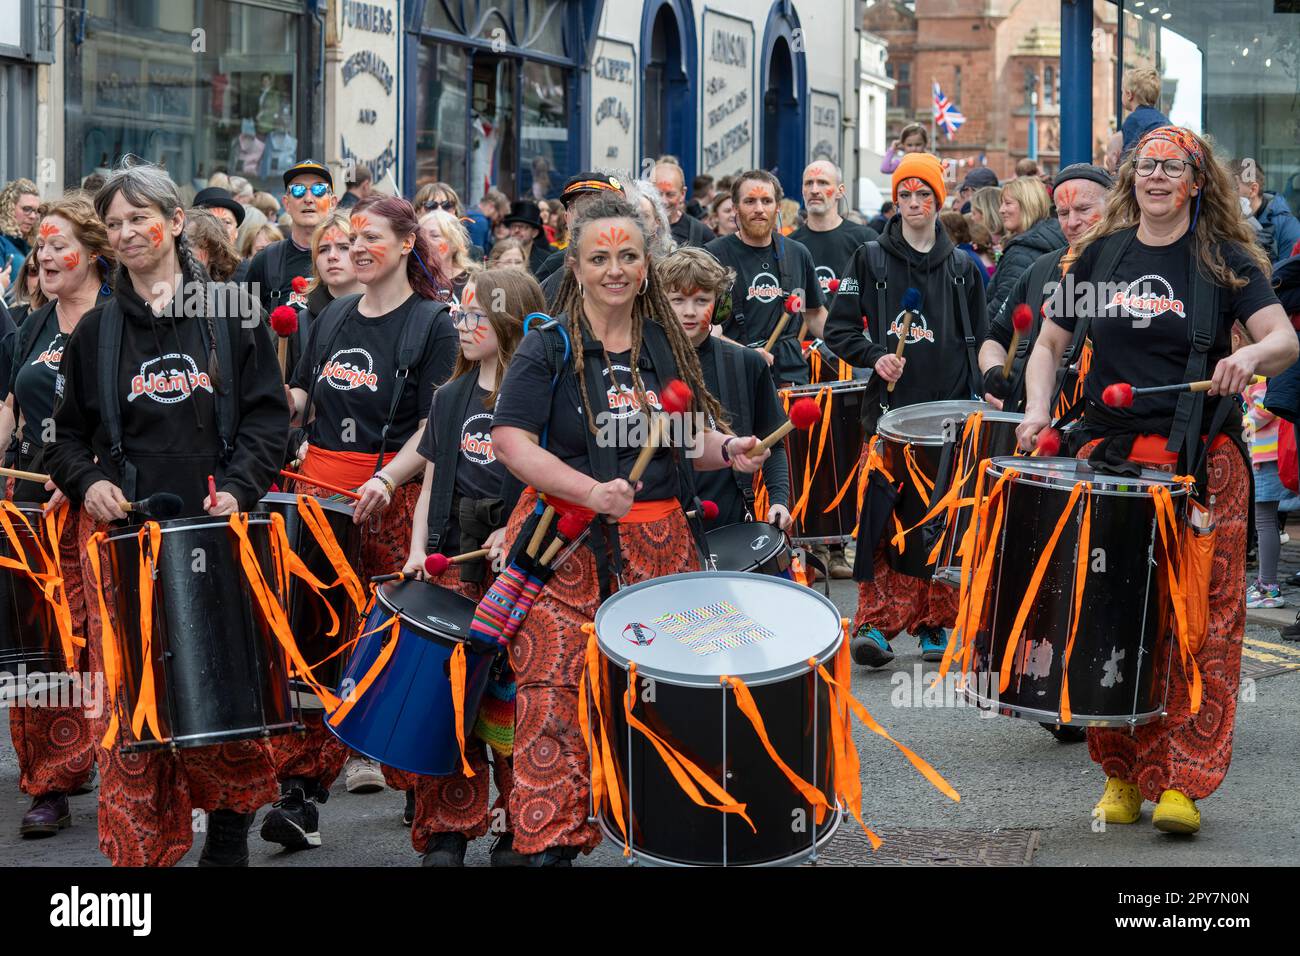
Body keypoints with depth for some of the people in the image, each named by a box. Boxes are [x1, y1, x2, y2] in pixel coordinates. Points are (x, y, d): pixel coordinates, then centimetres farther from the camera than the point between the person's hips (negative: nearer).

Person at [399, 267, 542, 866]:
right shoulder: (450, 400, 14)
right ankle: (447, 830, 6)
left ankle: (521, 830, 9)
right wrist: (418, 550, 4)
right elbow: (432, 485, 17)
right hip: (453, 563, 4)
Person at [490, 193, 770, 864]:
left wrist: (727, 451, -3)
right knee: (554, 691, -10)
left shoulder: (666, 345, 13)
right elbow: (510, 439, -11)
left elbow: (689, 440, 21)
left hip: (657, 543, 4)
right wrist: (591, 492, -23)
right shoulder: (547, 347, -1)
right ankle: (549, 841, -3)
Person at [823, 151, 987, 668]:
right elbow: (839, 329, 6)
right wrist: (874, 357, -11)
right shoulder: (870, 260, 7)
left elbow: (978, 342, 17)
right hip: (889, 410, -2)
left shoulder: (962, 267, 13)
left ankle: (933, 623, 10)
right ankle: (875, 622, -8)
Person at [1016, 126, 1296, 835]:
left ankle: (1182, 780, -3)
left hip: (1201, 463, -2)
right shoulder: (1100, 254, 11)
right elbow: (1050, 342, 17)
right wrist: (1037, 407, 0)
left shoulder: (1226, 259, 3)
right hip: (1110, 456, 3)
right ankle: (1122, 773, 11)